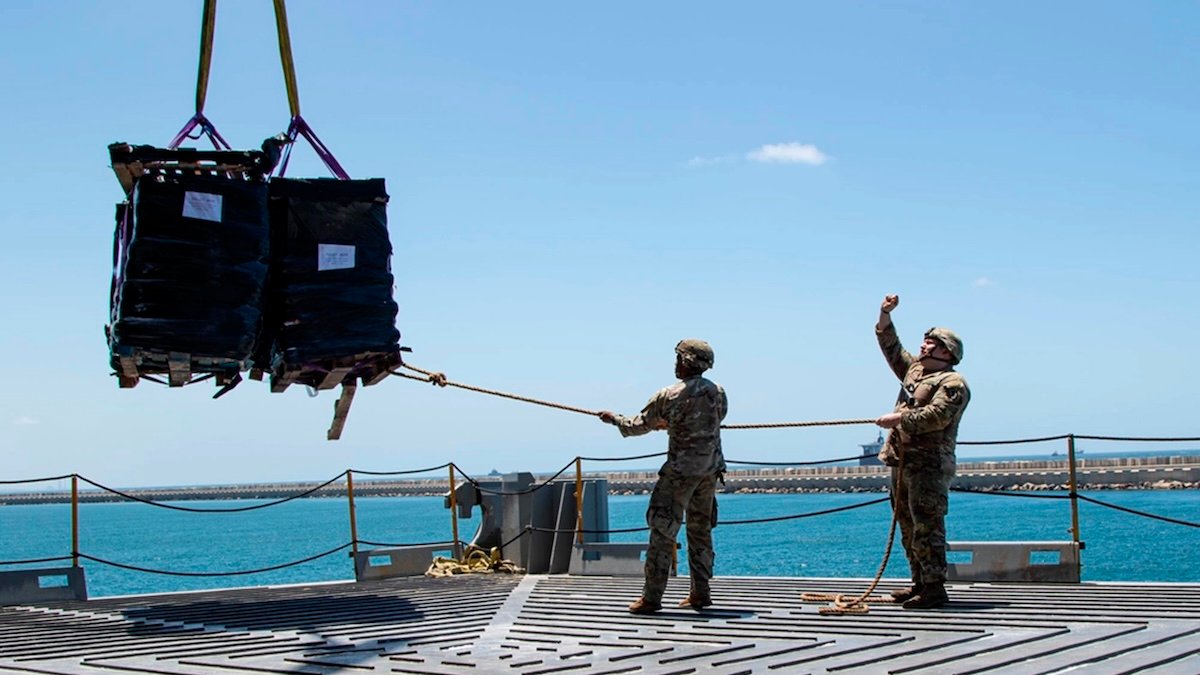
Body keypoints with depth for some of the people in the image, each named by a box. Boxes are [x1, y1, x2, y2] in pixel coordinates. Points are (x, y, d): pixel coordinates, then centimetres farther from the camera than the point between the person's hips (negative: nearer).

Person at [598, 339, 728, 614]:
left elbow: (638, 426, -4)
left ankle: (651, 597, -3)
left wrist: (613, 418, 17)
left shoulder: (669, 396, -13)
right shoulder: (718, 392, 3)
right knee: (701, 530, 15)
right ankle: (701, 593, 17)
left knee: (662, 532, -2)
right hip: (710, 469, 6)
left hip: (681, 471, -6)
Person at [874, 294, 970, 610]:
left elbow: (935, 416, -20)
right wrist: (885, 315, 19)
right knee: (908, 524, 11)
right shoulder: (914, 368, 20)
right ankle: (920, 582, 18)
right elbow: (891, 347, 29)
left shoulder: (953, 383, -6)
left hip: (929, 463, -9)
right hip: (903, 461, 9)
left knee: (927, 525, -12)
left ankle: (935, 587, -11)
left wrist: (899, 418, -18)